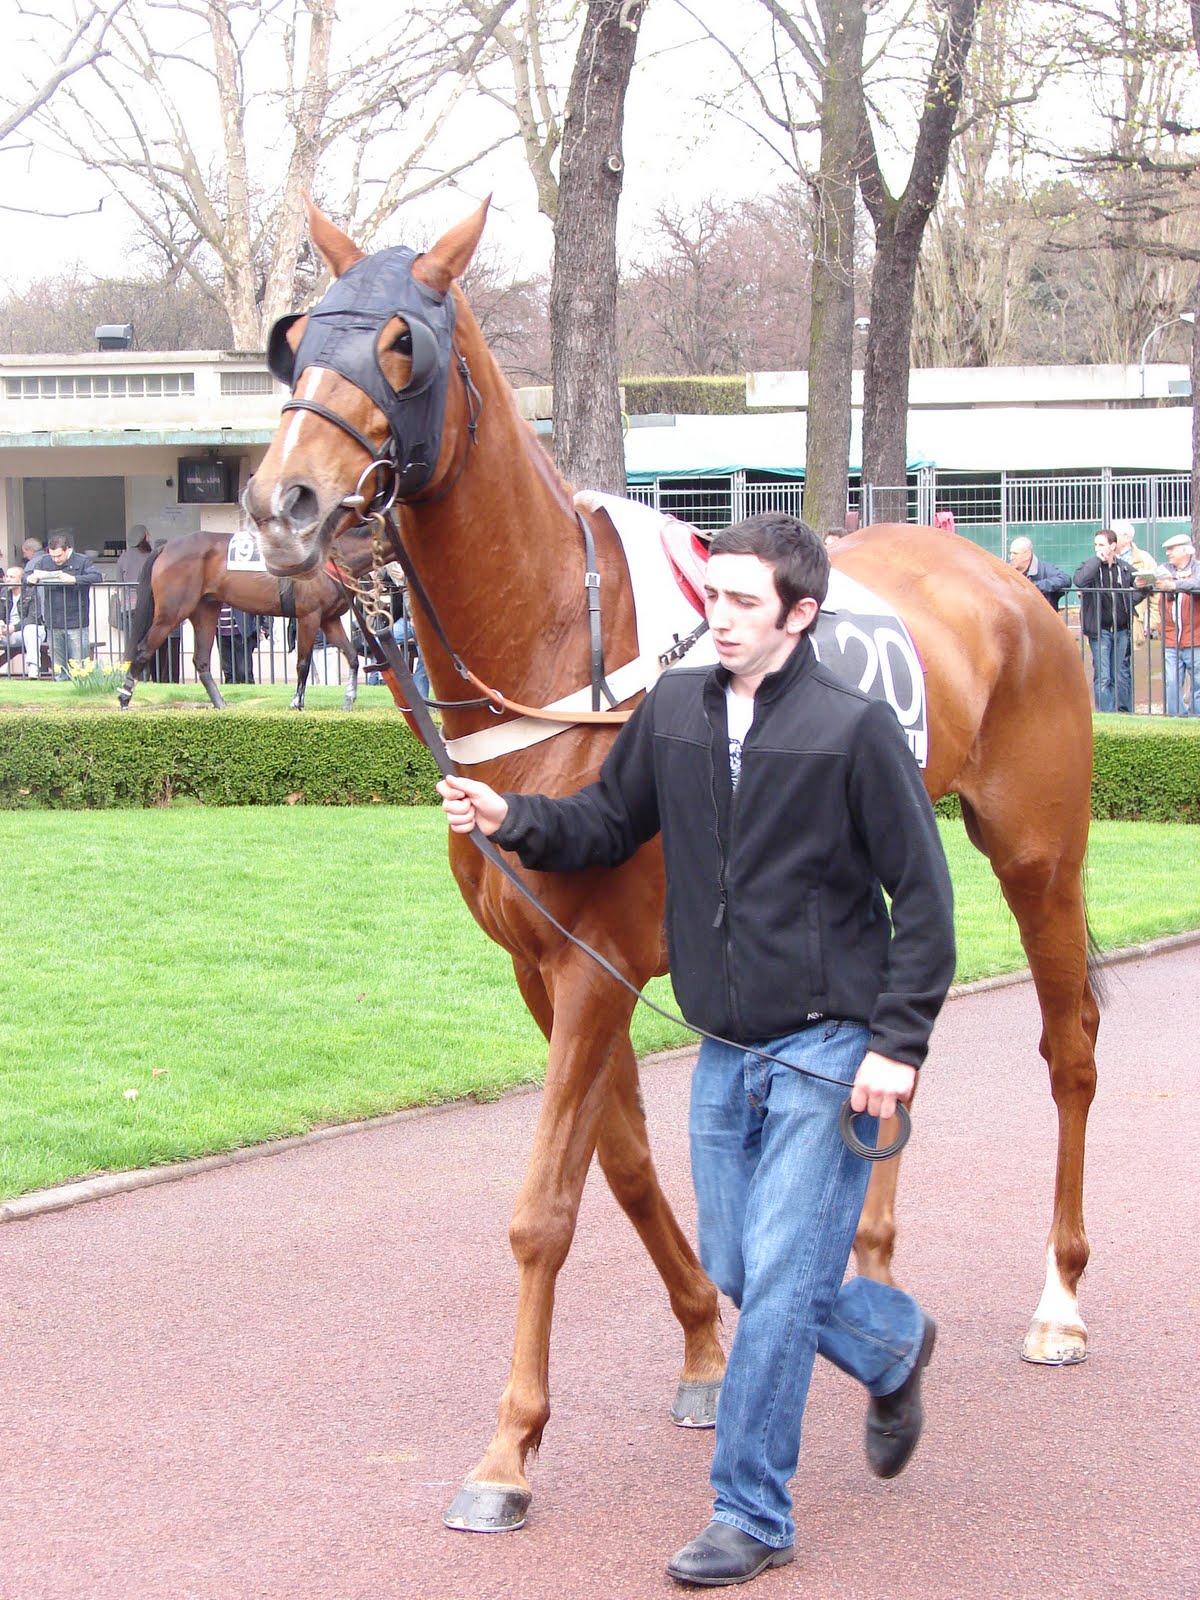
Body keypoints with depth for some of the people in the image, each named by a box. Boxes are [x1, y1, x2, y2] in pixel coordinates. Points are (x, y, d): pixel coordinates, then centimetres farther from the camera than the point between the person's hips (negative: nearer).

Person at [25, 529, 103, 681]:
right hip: (53, 624, 4)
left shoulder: (82, 561, -2)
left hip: (76, 624, -4)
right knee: (58, 667, 9)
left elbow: (97, 577, -15)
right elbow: (27, 575, 12)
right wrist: (31, 577, -13)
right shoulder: (44, 562, 10)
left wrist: (74, 579, -28)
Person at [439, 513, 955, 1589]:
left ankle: (751, 1516, 4)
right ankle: (894, 1344, 41)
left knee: (778, 1280, -6)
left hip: (830, 1047, -6)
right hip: (726, 1050, 6)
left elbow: (922, 894, -10)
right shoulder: (674, 709, 1)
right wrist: (513, 818, -7)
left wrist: (899, 1041, -14)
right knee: (736, 1269, 13)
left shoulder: (854, 728, -13)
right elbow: (609, 826, 12)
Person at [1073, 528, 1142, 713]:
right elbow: (1079, 581, -25)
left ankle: (1125, 713, 19)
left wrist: (1131, 600, 2)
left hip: (1122, 629, 3)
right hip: (1100, 630, -3)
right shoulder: (1090, 566, -1)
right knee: (1103, 677, -6)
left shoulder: (1125, 568, 6)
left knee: (1122, 676, 10)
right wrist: (1098, 559, -18)